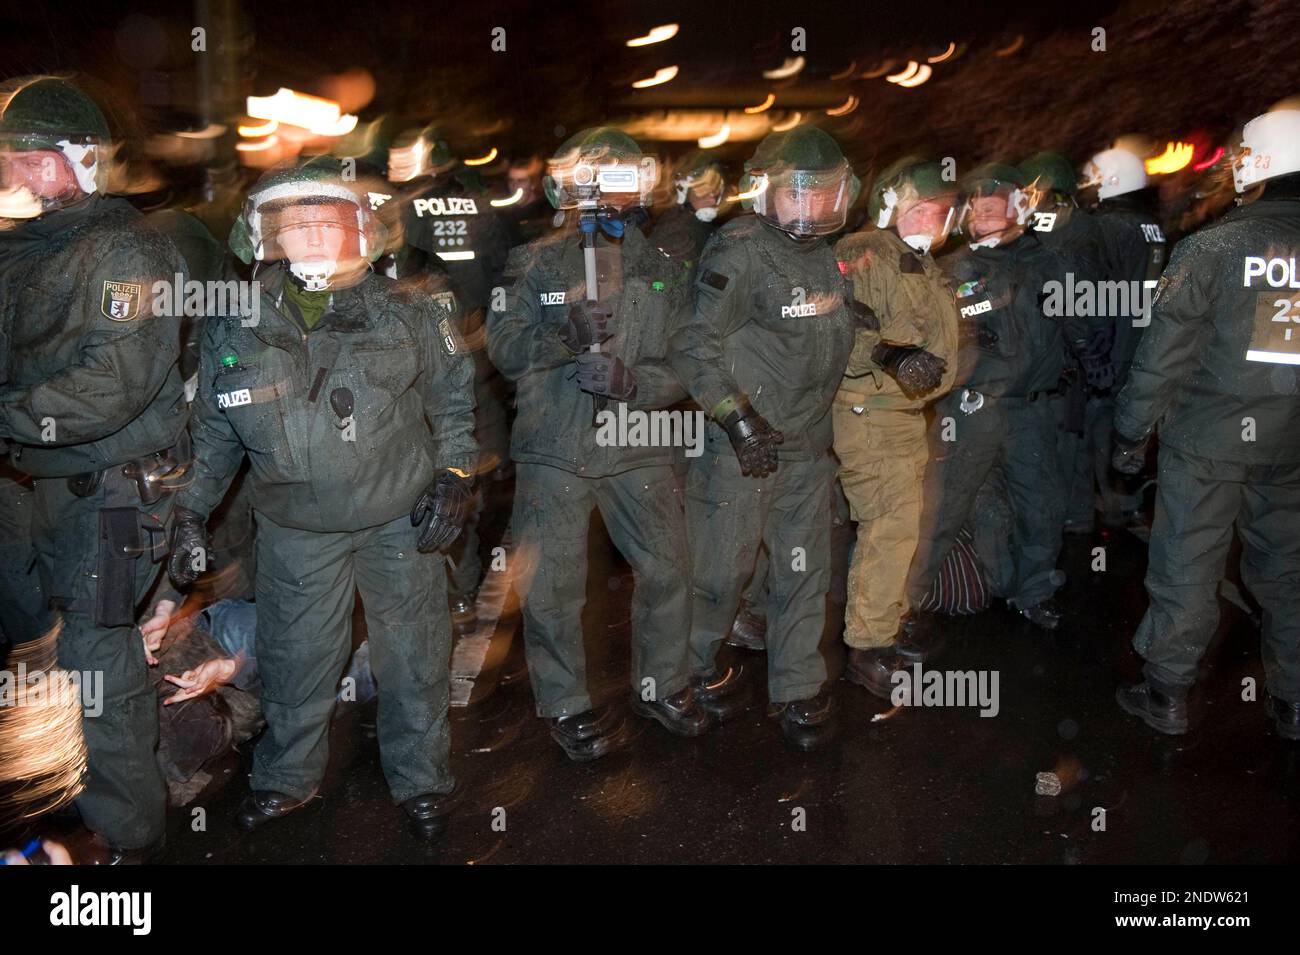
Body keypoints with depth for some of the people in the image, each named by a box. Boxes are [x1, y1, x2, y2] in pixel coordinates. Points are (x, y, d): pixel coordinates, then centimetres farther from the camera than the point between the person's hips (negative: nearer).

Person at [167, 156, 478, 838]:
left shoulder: (406, 314, -7)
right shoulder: (233, 330, -3)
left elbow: (453, 395, 5)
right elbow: (213, 428, 8)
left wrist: (454, 473, -2)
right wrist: (191, 511, 6)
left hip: (402, 519, -1)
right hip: (295, 530, 1)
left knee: (413, 659, 10)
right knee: (294, 659, 14)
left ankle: (421, 780, 32)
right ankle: (287, 777, 39)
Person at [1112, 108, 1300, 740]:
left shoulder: (1212, 247, -11)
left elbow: (1164, 352, -11)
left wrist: (1130, 433, -3)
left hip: (1207, 439, -4)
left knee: (1186, 570, 6)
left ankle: (1166, 696, 15)